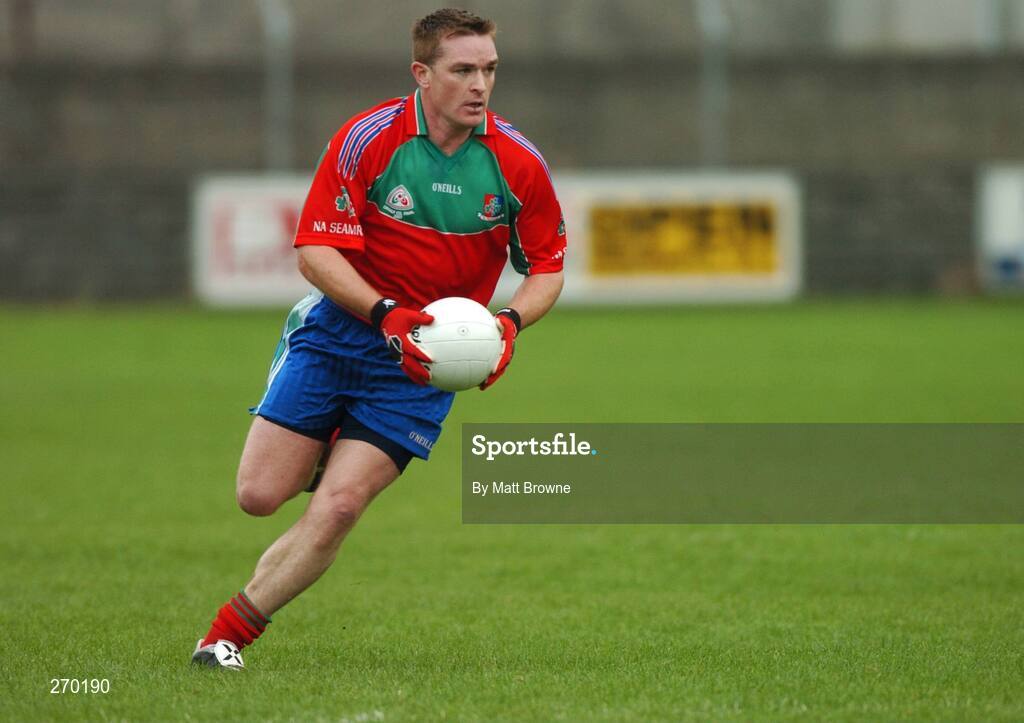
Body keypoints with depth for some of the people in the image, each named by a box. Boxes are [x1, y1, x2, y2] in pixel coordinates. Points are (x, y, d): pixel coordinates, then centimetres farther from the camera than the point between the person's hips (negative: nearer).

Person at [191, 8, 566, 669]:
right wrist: (385, 314, -27)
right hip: (338, 329, 0)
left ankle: (227, 636, 1)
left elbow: (547, 267, 5)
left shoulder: (518, 162, -6)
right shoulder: (368, 139, -12)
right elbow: (317, 251, -13)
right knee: (259, 494, -5)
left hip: (424, 358, 0)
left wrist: (510, 321, -16)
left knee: (338, 508, -13)